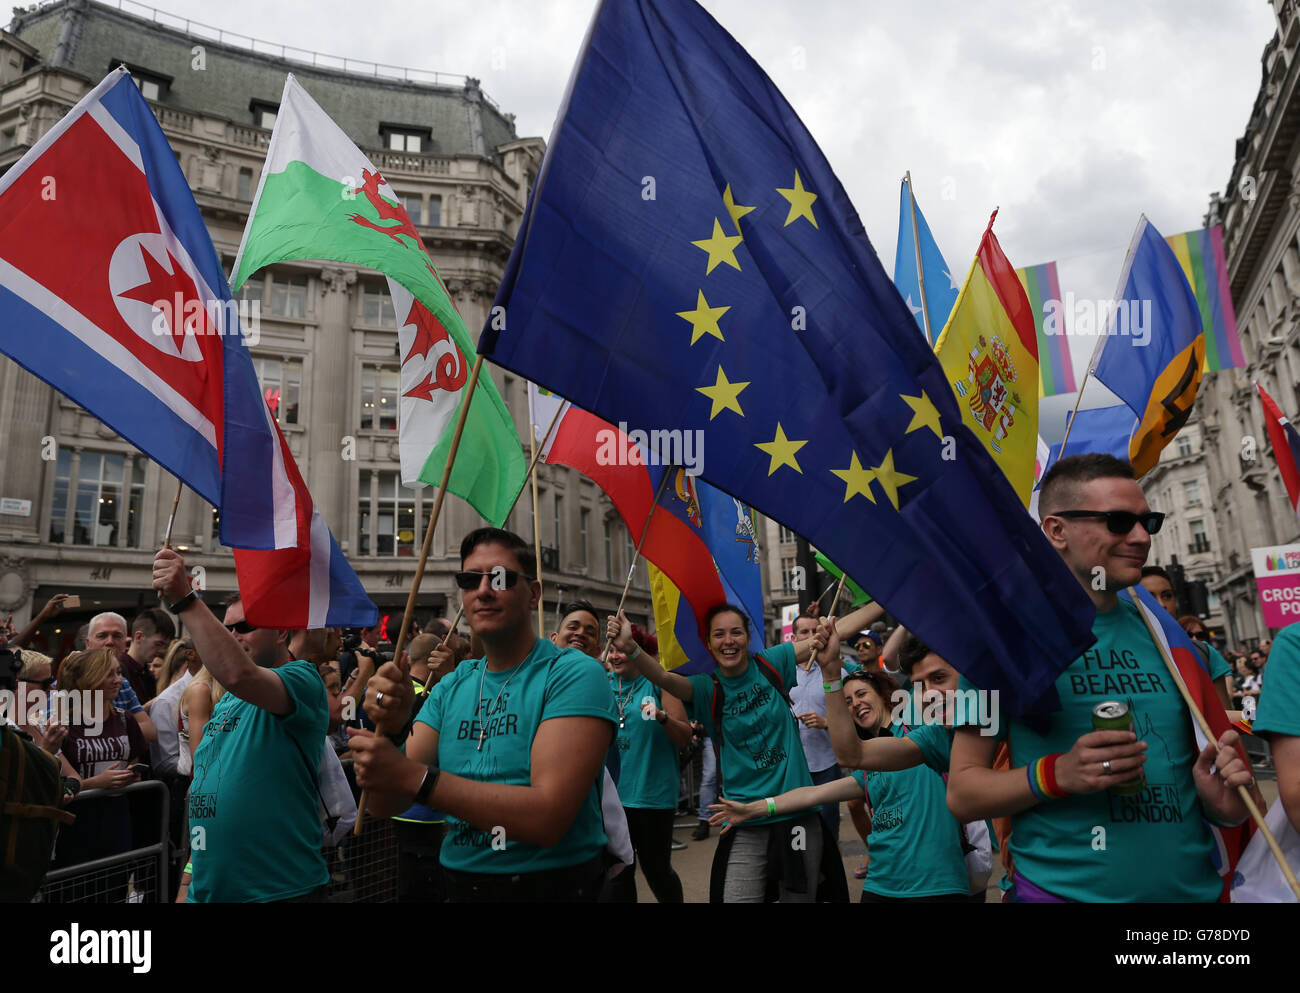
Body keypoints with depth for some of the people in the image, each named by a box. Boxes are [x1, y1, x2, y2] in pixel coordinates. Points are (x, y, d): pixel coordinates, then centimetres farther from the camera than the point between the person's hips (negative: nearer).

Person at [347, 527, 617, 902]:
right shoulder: (449, 688, 1)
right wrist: (387, 730, -23)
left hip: (551, 886, -5)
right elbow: (384, 806, -3)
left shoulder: (574, 674, -17)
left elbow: (548, 817, -26)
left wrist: (414, 776, -29)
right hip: (459, 884, 6)